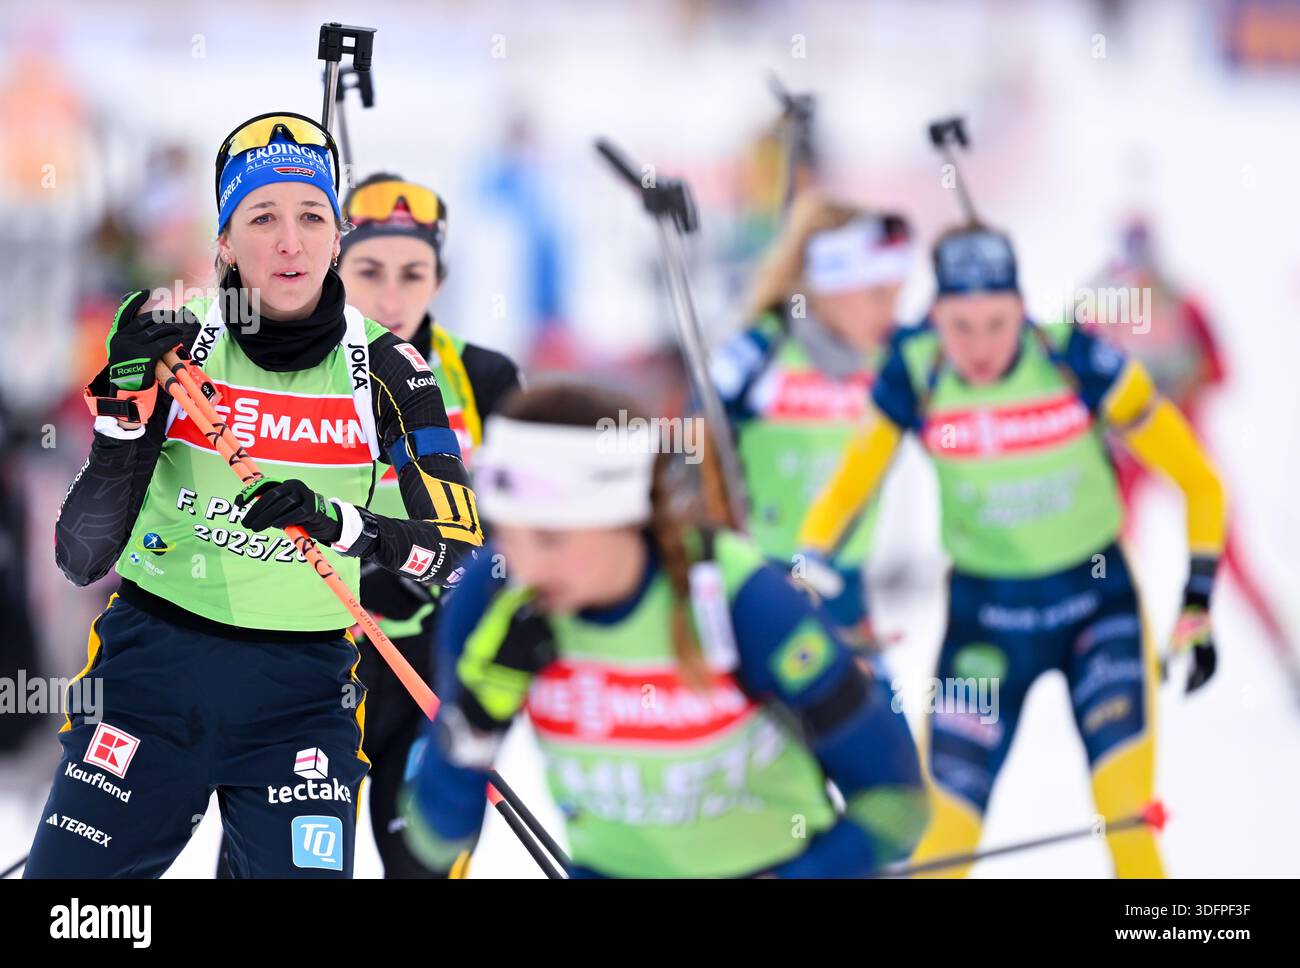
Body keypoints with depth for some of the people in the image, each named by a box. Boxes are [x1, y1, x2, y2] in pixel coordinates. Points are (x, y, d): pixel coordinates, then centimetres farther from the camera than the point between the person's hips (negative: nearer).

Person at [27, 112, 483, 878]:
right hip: (151, 664, 0)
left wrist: (342, 525, -25)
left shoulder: (384, 368, -4)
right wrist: (128, 404, -25)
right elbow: (81, 559, -11)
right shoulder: (171, 342, -6)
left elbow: (455, 545, -8)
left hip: (304, 687, 0)